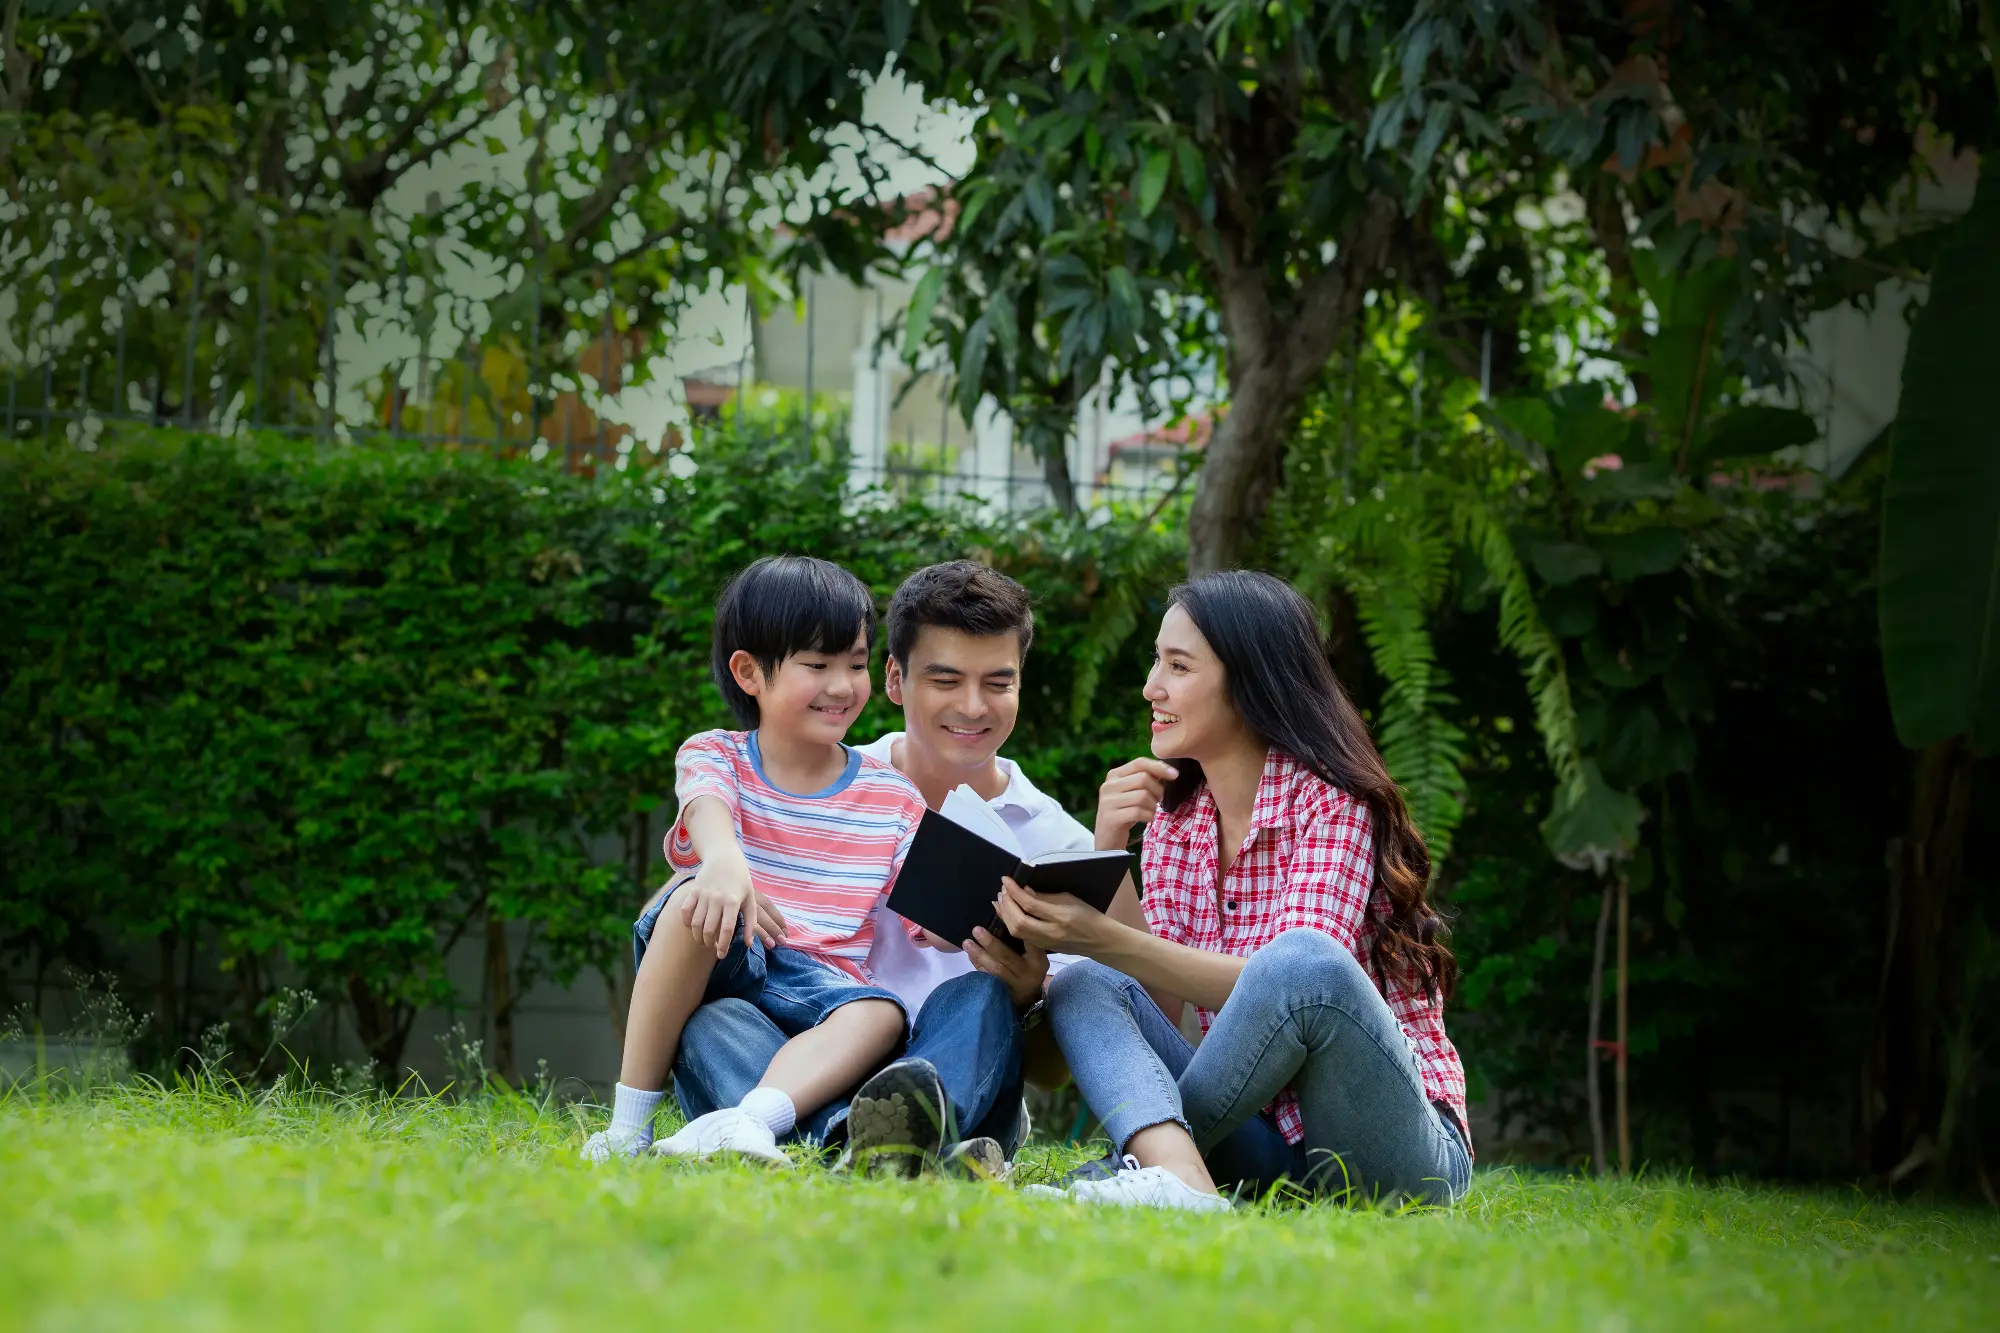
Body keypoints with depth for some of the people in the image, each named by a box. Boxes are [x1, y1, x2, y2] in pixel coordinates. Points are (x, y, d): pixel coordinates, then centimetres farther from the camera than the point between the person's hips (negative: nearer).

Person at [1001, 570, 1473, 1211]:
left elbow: (1297, 976, -21)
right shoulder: (1171, 816, 12)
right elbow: (1156, 1004, 2)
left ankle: (1146, 1158, -21)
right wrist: (1107, 854, -10)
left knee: (1301, 960, -33)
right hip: (1261, 1141, 6)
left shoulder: (1330, 798, -7)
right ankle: (1179, 1179, -40)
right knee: (1080, 987, -13)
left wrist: (1101, 938, -29)